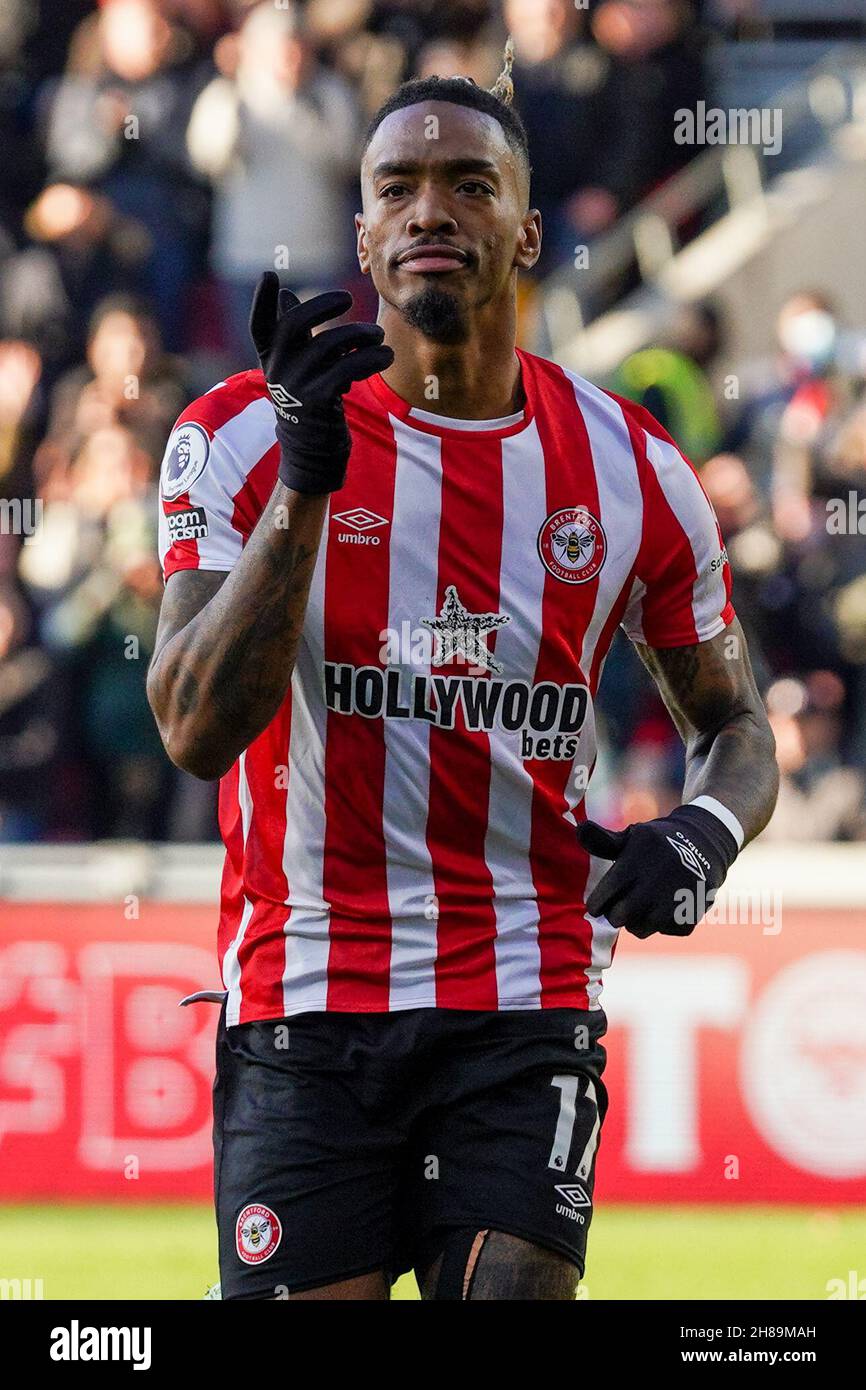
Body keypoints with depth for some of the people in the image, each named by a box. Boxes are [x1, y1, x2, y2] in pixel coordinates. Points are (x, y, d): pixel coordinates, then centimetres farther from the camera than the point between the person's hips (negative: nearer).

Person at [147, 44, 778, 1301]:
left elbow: (733, 722, 17)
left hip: (525, 1009, 1)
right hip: (304, 1001, -1)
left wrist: (705, 832, -7)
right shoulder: (247, 437, -2)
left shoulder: (632, 474, 5)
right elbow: (197, 733, -11)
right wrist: (305, 487, -21)